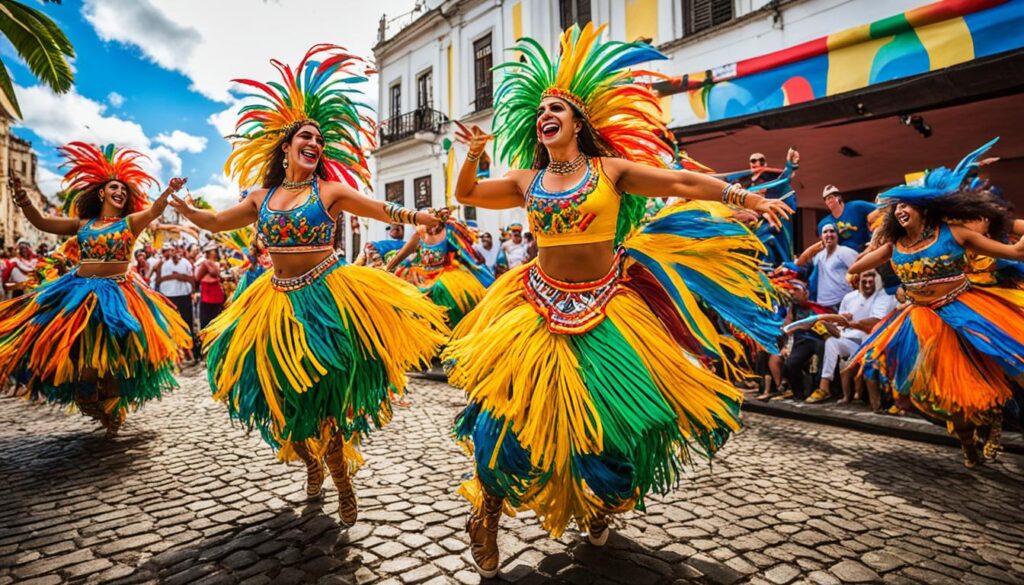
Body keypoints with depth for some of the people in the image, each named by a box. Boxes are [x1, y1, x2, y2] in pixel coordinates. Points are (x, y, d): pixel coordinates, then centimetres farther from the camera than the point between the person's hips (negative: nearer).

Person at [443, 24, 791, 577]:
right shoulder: (526, 179, 7)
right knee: (516, 410, -3)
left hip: (606, 308, -1)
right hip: (541, 308, 1)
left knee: (611, 412, 6)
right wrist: (474, 154, 0)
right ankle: (485, 516, 20)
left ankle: (596, 502, 39)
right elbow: (466, 194, 16)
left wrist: (746, 197, -9)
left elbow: (684, 184, -3)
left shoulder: (611, 170, 0)